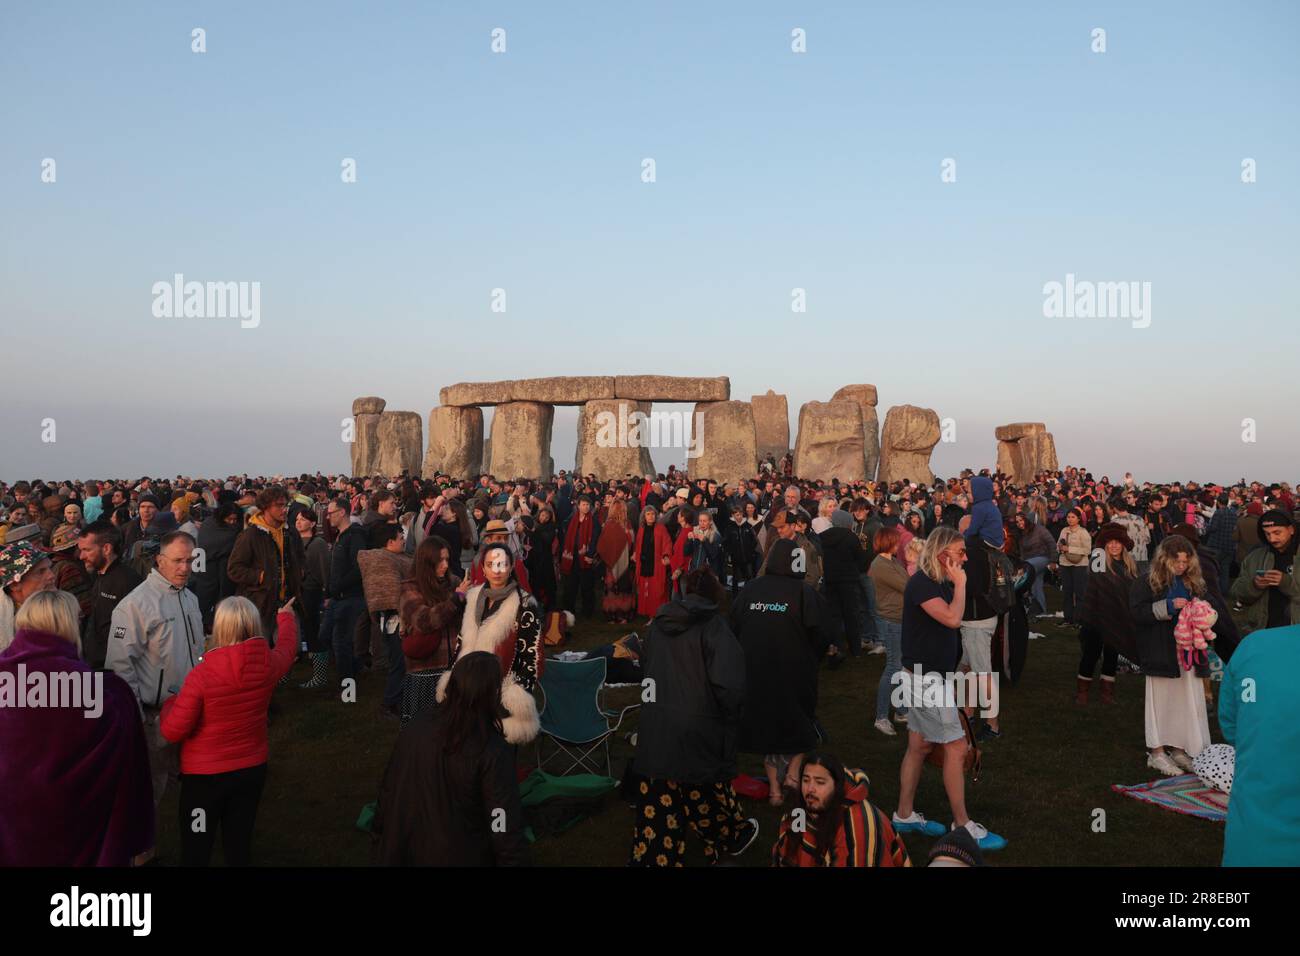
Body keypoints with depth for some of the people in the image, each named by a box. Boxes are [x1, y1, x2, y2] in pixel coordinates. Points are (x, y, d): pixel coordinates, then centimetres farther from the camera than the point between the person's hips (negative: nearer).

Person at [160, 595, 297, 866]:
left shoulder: (202, 674, -23)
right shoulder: (269, 664, -12)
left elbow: (172, 731, -16)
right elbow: (288, 646, 14)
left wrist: (170, 703, 6)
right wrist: (286, 617, 34)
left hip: (205, 775, -3)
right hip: (252, 769, 4)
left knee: (196, 851, 12)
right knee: (239, 845, 17)